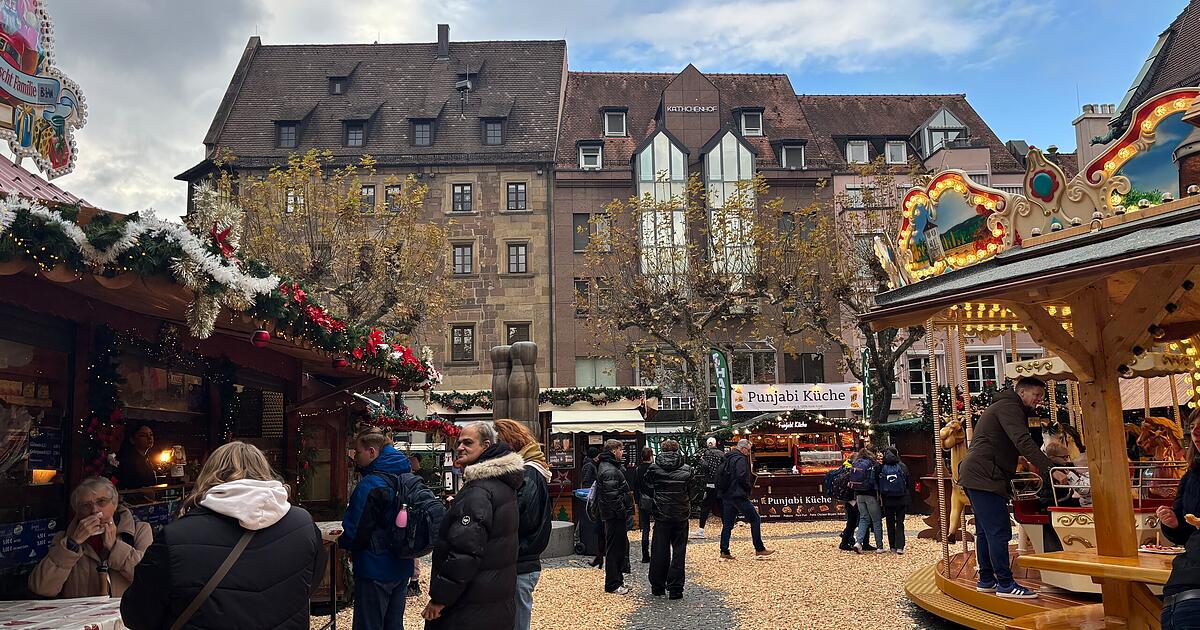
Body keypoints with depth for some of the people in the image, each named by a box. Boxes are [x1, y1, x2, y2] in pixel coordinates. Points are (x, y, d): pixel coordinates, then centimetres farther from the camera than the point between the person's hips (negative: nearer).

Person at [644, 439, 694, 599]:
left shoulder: (653, 468, -5)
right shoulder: (687, 469, -5)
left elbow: (645, 489, 3)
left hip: (661, 515, 0)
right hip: (681, 516, 0)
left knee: (660, 551, 10)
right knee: (679, 551, 5)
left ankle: (657, 586, 19)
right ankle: (675, 589, 4)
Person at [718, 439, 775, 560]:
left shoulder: (726, 459, 17)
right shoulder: (740, 459, -11)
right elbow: (742, 476, -22)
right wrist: (749, 487, -7)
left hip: (726, 495, 9)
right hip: (738, 495, -9)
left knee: (727, 524, 10)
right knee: (755, 519, 0)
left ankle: (724, 552, 8)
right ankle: (759, 549, 1)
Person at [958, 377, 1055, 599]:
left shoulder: (1003, 407, 25)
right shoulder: (1009, 407, -9)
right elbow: (1023, 442, -23)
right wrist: (1049, 470, -29)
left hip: (974, 476, 11)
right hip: (984, 477, -11)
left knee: (985, 531, 15)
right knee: (999, 531, -10)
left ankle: (986, 580, 21)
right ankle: (1005, 584, -8)